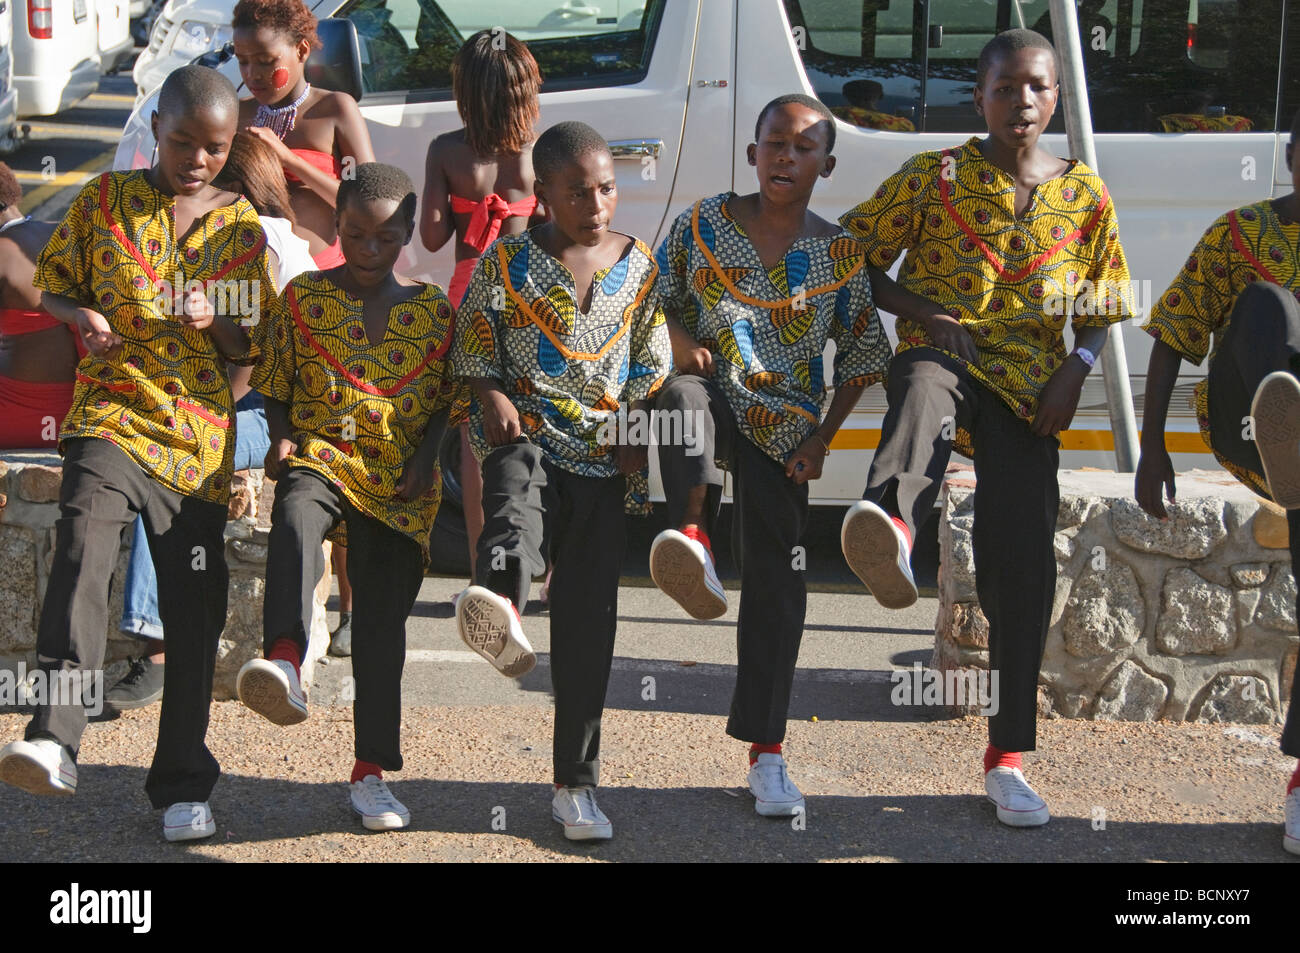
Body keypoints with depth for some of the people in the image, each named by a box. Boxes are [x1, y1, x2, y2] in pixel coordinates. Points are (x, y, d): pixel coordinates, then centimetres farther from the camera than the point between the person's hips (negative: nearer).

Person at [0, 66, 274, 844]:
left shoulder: (241, 225, 7)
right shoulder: (105, 201, 4)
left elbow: (259, 347, 10)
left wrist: (214, 325, -13)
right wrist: (84, 320, -10)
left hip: (201, 435, 2)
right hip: (112, 414, -2)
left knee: (195, 611, 4)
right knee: (83, 546, -30)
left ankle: (183, 786, 17)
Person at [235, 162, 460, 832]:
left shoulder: (433, 310, 7)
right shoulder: (303, 297, 5)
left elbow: (445, 400, 13)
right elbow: (274, 387, 11)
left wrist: (426, 457, -3)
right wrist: (282, 439, -7)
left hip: (399, 483, 2)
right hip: (318, 457, -1)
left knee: (383, 618, 1)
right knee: (296, 517, -37)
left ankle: (371, 772, 10)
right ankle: (284, 662, -58)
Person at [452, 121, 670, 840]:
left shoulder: (639, 266, 10)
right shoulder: (507, 261, 2)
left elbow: (650, 362, 14)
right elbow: (475, 343, 5)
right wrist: (494, 398, -13)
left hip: (602, 455, 3)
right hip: (525, 431, -2)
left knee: (588, 620, 2)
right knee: (516, 503, -40)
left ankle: (576, 785, 11)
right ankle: (500, 609, -75)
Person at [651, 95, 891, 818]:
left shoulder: (841, 254, 1)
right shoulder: (704, 224, 1)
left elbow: (864, 356, 9)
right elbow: (657, 296, 13)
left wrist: (822, 438, 1)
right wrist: (680, 340, -9)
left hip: (784, 429, 0)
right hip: (716, 394, 0)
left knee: (776, 582, -1)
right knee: (684, 400, -39)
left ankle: (766, 754, 8)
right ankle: (694, 534, -52)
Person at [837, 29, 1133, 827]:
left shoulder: (1086, 196, 10)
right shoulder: (934, 177, 3)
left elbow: (1101, 311, 15)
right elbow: (856, 260, 6)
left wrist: (1074, 372, -4)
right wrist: (918, 310, -10)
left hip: (1027, 385, 3)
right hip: (942, 351, -2)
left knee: (1024, 559, -5)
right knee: (925, 395, -41)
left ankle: (1008, 757, 6)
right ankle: (891, 531, -78)